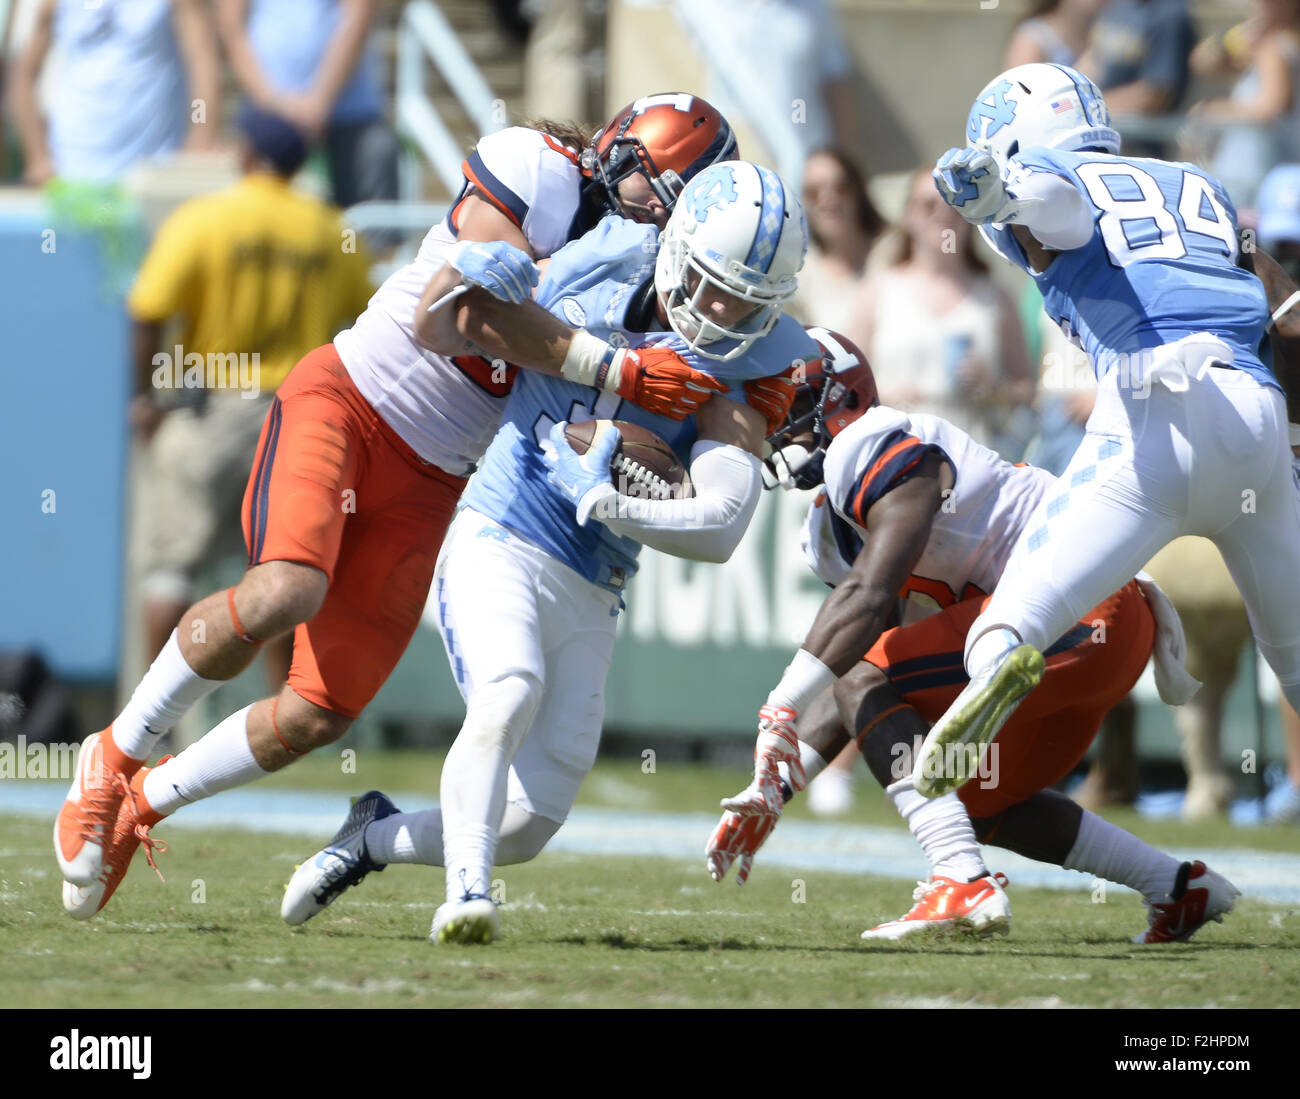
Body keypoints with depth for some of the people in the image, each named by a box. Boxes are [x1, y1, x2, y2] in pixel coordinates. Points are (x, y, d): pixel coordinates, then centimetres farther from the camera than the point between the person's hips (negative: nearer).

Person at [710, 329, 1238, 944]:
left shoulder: (882, 451, -13)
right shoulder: (834, 531, 19)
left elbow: (867, 601, -26)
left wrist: (780, 710, -31)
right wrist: (773, 787, 3)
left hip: (1089, 608, -11)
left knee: (866, 685, -16)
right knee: (983, 807, 23)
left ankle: (964, 886, -28)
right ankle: (1181, 889, 27)